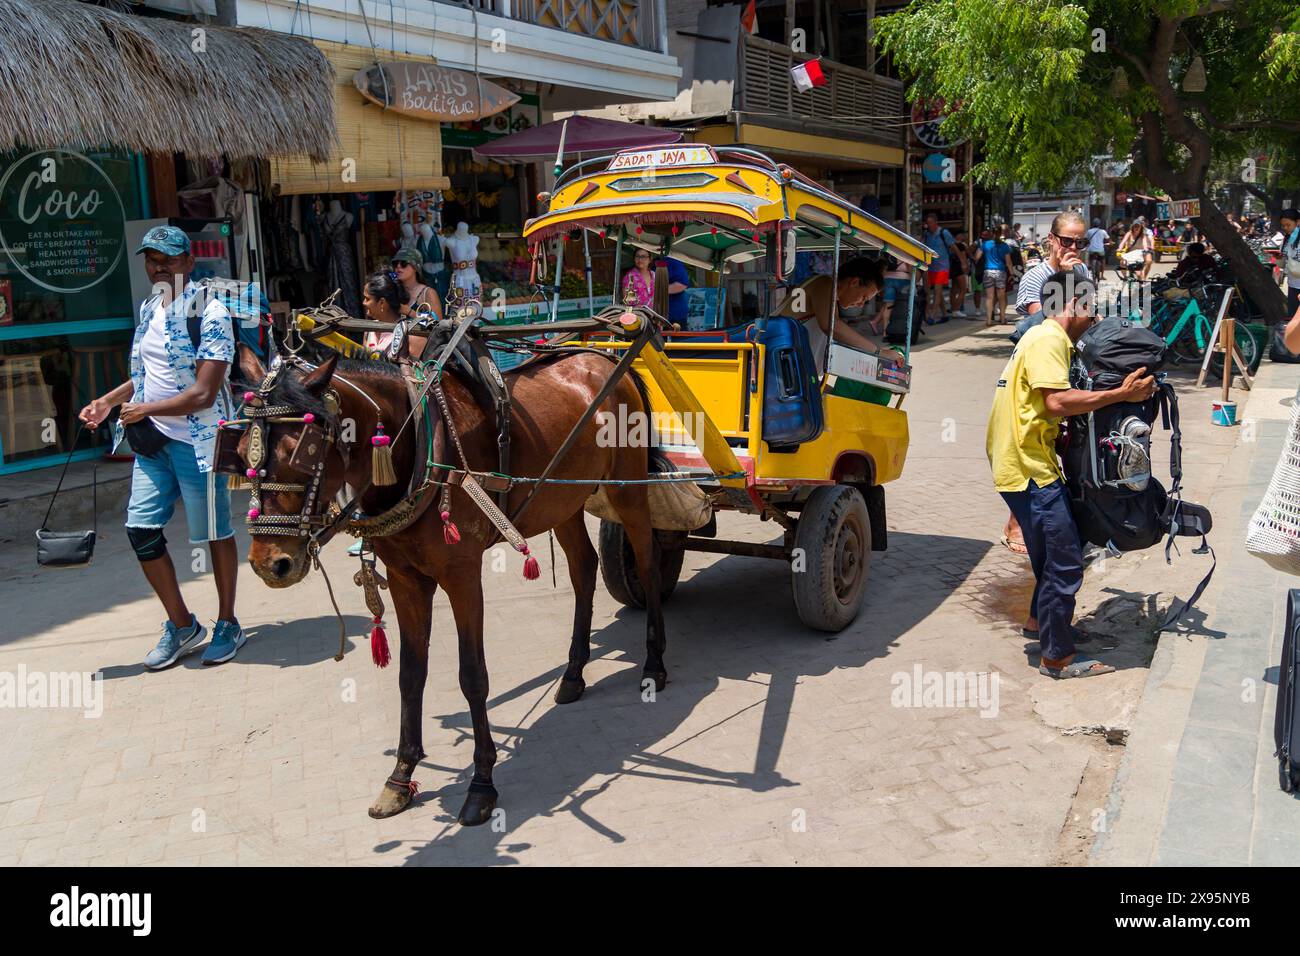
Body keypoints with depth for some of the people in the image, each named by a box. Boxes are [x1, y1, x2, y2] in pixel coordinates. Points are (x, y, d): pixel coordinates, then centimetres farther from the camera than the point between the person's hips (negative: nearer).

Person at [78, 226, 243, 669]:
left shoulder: (209, 313, -14)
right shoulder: (149, 309, 11)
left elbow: (203, 393, -20)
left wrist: (145, 409, -15)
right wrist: (109, 401, 10)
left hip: (196, 440, -7)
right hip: (153, 439, 8)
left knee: (214, 532, 4)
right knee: (141, 529, 5)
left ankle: (228, 624, 21)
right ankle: (181, 625, 21)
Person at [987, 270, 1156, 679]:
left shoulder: (1042, 337, 20)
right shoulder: (1049, 339, -12)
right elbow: (1056, 400, -25)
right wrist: (1120, 394, -20)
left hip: (1026, 463, 11)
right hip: (1029, 469, -11)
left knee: (1056, 551, 24)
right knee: (1066, 561, -5)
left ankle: (1040, 620, 41)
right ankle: (1057, 657, 3)